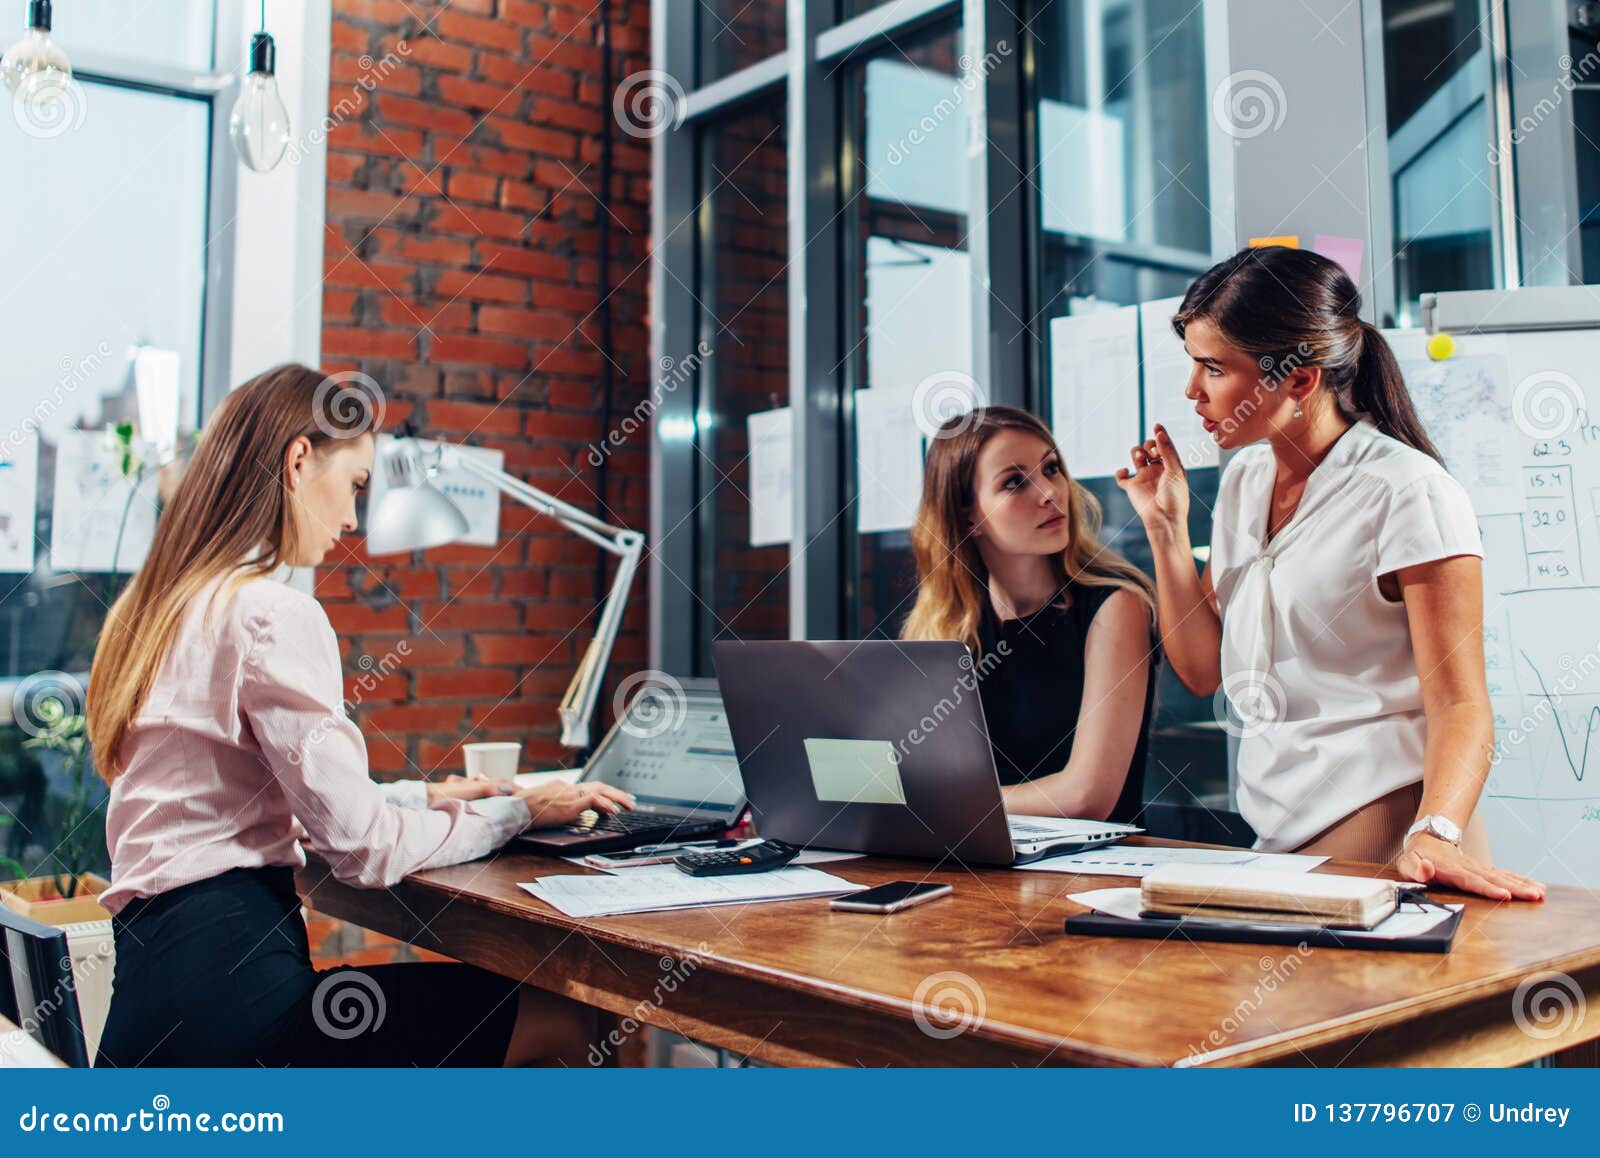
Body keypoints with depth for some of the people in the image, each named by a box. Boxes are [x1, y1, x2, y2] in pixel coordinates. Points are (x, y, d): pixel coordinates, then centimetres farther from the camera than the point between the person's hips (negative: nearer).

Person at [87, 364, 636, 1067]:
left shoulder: (165, 605, 15)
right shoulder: (272, 614, -14)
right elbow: (365, 849, -14)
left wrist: (422, 796, 24)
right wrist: (518, 812, 1)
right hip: (220, 988, -9)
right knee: (557, 1022, -5)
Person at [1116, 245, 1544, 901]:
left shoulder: (1407, 491, -12)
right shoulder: (1244, 479, 10)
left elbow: (1460, 704, -16)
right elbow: (1202, 670, 10)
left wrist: (1435, 836, -34)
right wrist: (1165, 527, 2)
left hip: (1382, 826, -6)